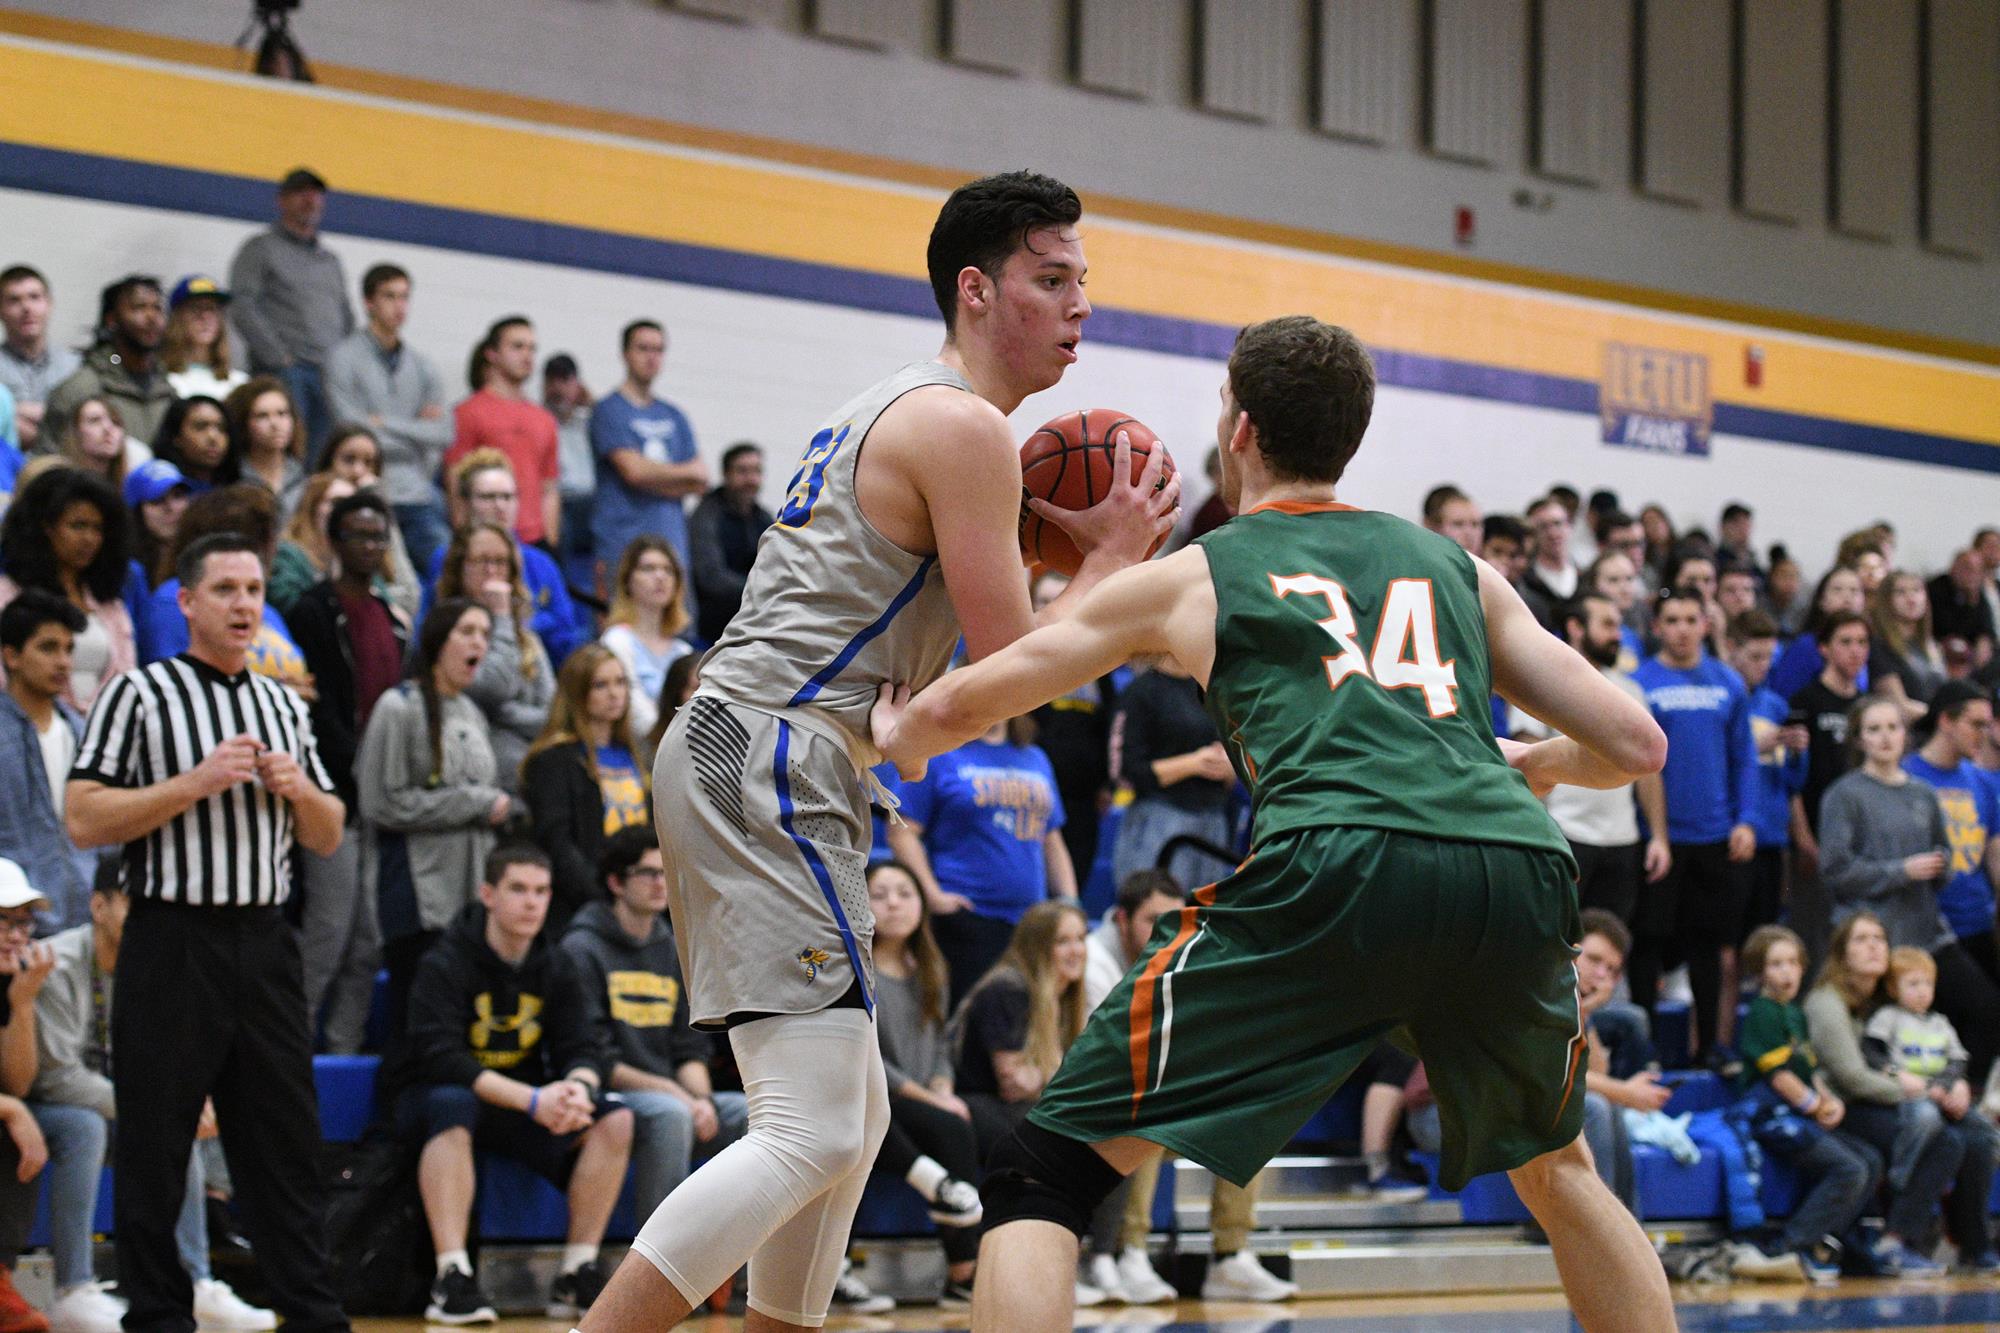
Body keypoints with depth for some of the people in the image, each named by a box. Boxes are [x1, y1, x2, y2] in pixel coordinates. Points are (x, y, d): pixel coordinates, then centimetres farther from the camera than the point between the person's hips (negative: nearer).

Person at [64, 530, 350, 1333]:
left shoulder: (284, 706, 15)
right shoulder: (139, 694, -1)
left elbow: (328, 839, 20)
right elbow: (84, 820, -9)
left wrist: (299, 789, -1)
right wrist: (197, 782, -15)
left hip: (265, 944, 5)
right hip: (172, 944, -5)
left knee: (287, 1143, 7)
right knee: (153, 1149, 0)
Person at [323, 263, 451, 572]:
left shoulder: (421, 365, 17)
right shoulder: (344, 357, 1)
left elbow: (443, 434, 6)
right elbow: (354, 433, -9)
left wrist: (386, 423, -5)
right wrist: (417, 432, 1)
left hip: (419, 499, 5)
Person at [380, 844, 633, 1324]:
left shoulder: (557, 966, 2)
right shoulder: (445, 964, -16)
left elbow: (584, 1047, -3)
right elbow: (438, 1056, -28)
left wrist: (579, 1088, -30)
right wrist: (532, 1100, -37)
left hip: (520, 1101, 5)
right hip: (427, 1099, -5)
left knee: (615, 1120, -16)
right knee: (453, 1104, -40)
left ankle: (576, 1276, -14)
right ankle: (452, 1280, -42)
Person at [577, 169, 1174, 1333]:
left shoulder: (898, 413, 22)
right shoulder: (966, 427, -9)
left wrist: (1030, 534, 17)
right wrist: (1115, 557, 2)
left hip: (732, 758, 11)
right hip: (771, 765, -11)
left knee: (853, 1119, 17)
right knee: (813, 1133, -16)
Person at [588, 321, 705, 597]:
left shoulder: (674, 416, 20)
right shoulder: (609, 411, 0)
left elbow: (700, 484, 13)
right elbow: (633, 470, -11)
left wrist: (653, 478, -5)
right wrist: (690, 472, 4)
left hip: (672, 543, 6)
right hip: (622, 541, -6)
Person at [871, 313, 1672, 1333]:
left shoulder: (1187, 578, 22)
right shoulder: (1457, 569, 28)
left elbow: (953, 710, 32)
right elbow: (1636, 746, 24)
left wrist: (900, 733, 56)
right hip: (1518, 868, 4)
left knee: (1040, 1177, 6)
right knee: (1556, 1169, 33)